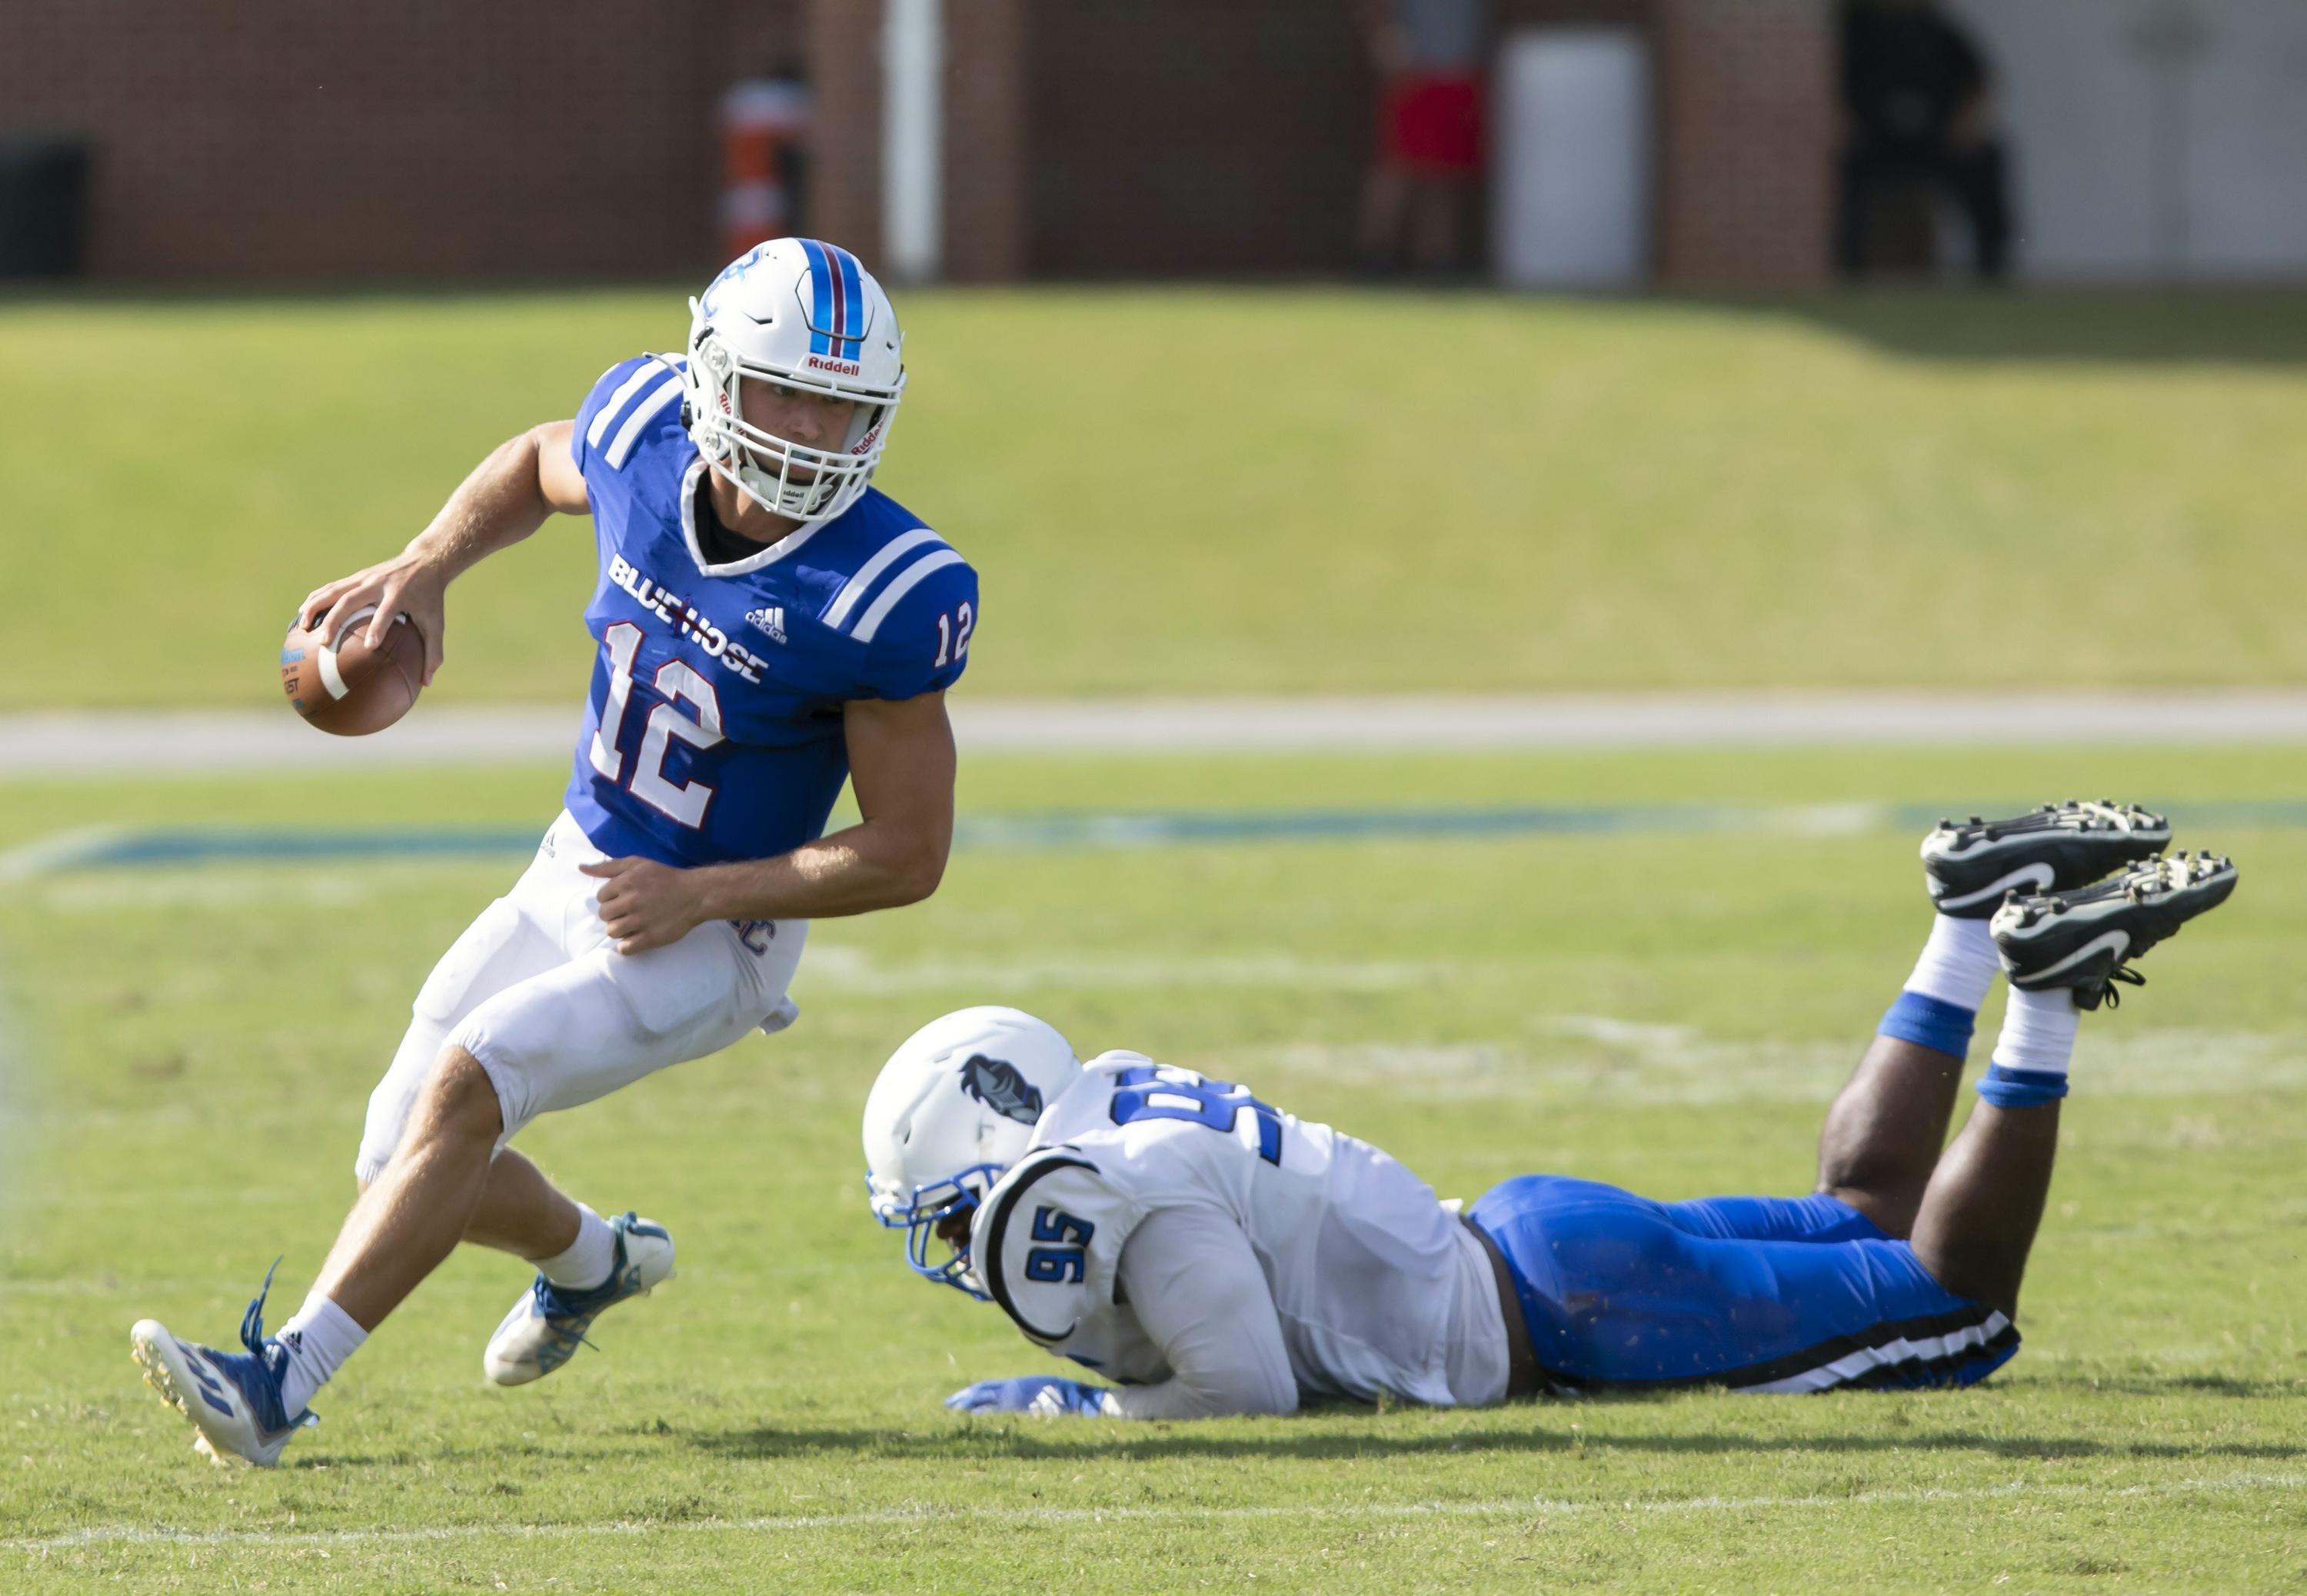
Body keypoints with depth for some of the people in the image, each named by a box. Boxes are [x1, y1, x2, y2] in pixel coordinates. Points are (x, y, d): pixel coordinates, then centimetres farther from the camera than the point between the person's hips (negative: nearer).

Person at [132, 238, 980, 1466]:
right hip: (576, 875, 6)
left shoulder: (883, 600, -26)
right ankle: (594, 1261, 45)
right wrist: (424, 570, -1)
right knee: (403, 1166, 12)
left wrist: (699, 896, -23)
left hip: (706, 940, -6)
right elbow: (539, 466, 16)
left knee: (465, 1087, -27)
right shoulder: (642, 436, -12)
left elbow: (907, 854, -18)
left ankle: (279, 1385, -27)